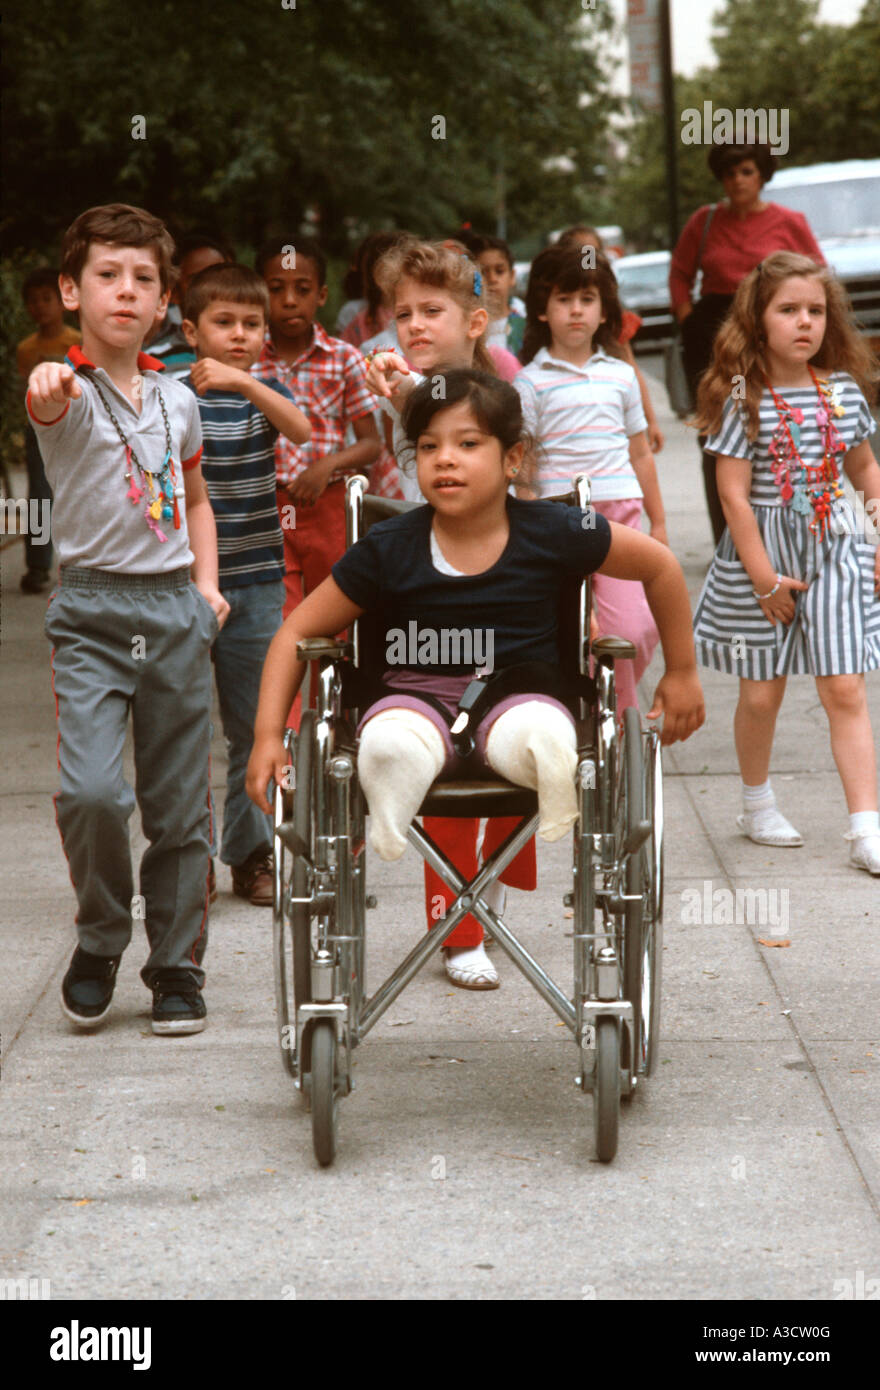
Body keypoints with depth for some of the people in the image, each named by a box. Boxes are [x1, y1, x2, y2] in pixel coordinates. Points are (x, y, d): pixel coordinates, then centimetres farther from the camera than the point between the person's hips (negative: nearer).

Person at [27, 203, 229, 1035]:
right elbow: (48, 405, -32)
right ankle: (101, 939, 6)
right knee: (91, 790, -19)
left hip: (175, 610, 4)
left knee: (178, 804, 7)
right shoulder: (70, 393, -6)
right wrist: (48, 390, -56)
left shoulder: (176, 400, 10)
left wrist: (206, 584, 11)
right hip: (92, 612, -4)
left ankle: (175, 968, 21)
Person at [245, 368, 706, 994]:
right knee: (389, 744, -38)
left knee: (543, 733, -39)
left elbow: (661, 566, 14)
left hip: (519, 693, 0)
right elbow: (297, 634, 9)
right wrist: (268, 736, 0)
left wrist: (682, 673, 22)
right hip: (418, 698, 0)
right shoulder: (390, 549, -1)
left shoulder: (551, 534, -2)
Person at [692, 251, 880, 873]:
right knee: (762, 692, 9)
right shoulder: (742, 399, -11)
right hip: (762, 550, -2)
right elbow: (734, 494, -12)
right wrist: (764, 575, -13)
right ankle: (758, 804, 32)